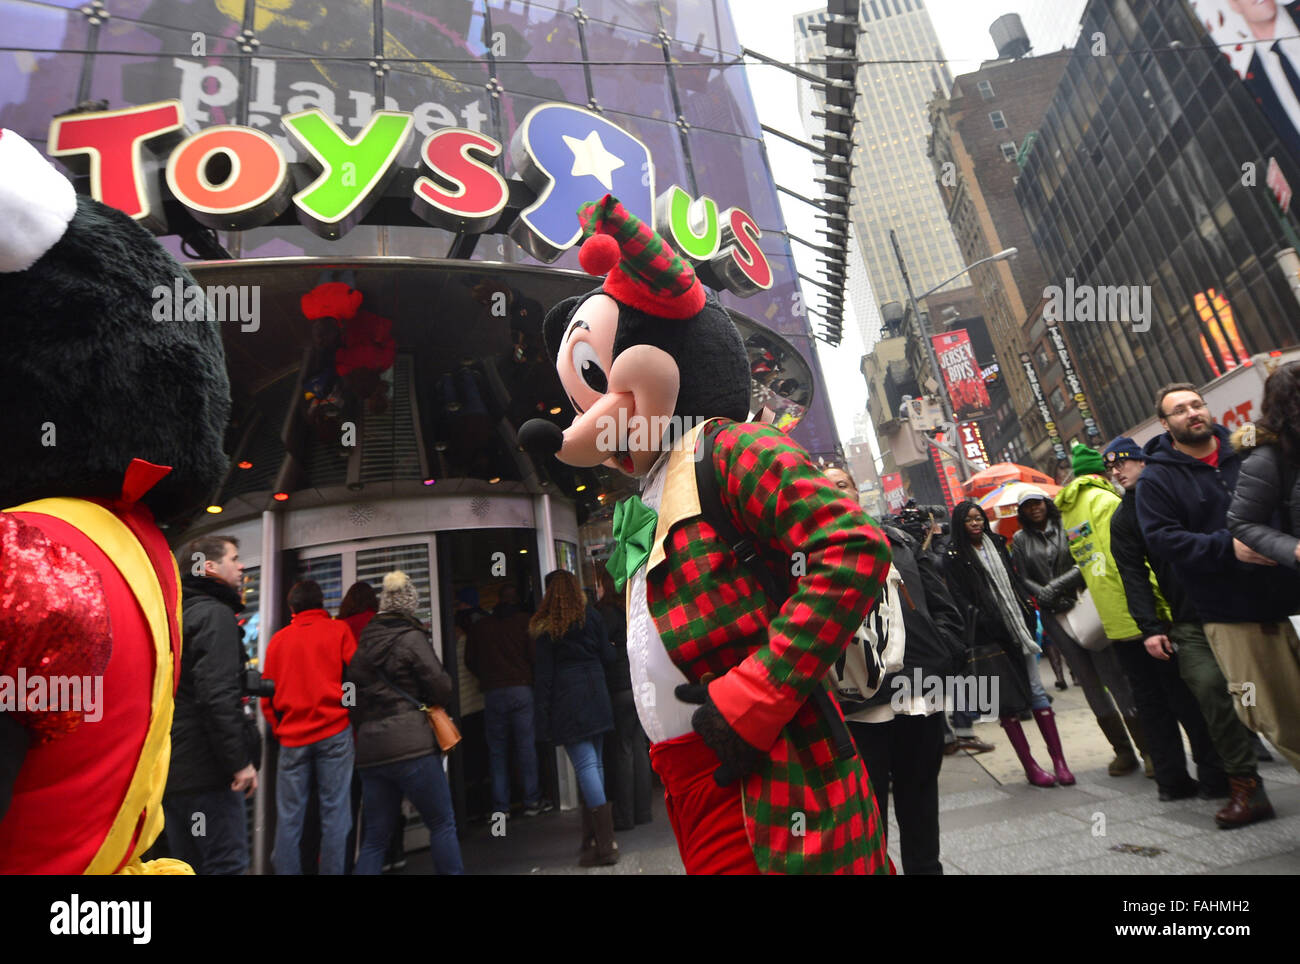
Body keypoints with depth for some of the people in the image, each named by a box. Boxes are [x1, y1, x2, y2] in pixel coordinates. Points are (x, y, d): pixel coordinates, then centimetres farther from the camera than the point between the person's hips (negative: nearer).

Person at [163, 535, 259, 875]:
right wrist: (241, 761, -21)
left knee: (186, 864, 19)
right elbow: (218, 697, -25)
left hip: (172, 769, 10)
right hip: (207, 771, -10)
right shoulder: (215, 615, -15)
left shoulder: (179, 615, 15)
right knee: (226, 864, -2)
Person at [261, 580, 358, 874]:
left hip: (292, 736, 3)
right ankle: (331, 870, 4)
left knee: (289, 815, 9)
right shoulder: (338, 630, 0)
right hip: (334, 731, -2)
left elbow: (267, 693, 11)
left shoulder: (278, 639, 8)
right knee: (334, 810, 2)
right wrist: (352, 715, 12)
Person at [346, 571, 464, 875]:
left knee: (375, 837, 13)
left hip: (369, 750, 6)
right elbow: (441, 687, -9)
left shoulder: (362, 643, 11)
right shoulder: (411, 637, -7)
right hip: (411, 745, -6)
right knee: (442, 823, 7)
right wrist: (437, 702, 11)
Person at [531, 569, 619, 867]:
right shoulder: (592, 616, 6)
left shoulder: (546, 627, -3)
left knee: (585, 766, -6)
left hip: (568, 703, -4)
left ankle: (606, 844, -7)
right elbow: (608, 657, 6)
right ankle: (598, 834, 22)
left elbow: (544, 673, -4)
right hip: (596, 697, 4)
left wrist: (543, 718, -2)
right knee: (595, 764, 14)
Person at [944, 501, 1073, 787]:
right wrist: (980, 621, -17)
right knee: (1006, 700, 2)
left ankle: (1059, 760, 11)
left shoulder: (996, 544, 13)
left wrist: (1030, 617, 10)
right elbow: (960, 599, -8)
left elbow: (1015, 580, 17)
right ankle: (1029, 766, 10)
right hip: (988, 635, -4)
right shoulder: (954, 556, -3)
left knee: (1037, 690, 4)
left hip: (1018, 626, 5)